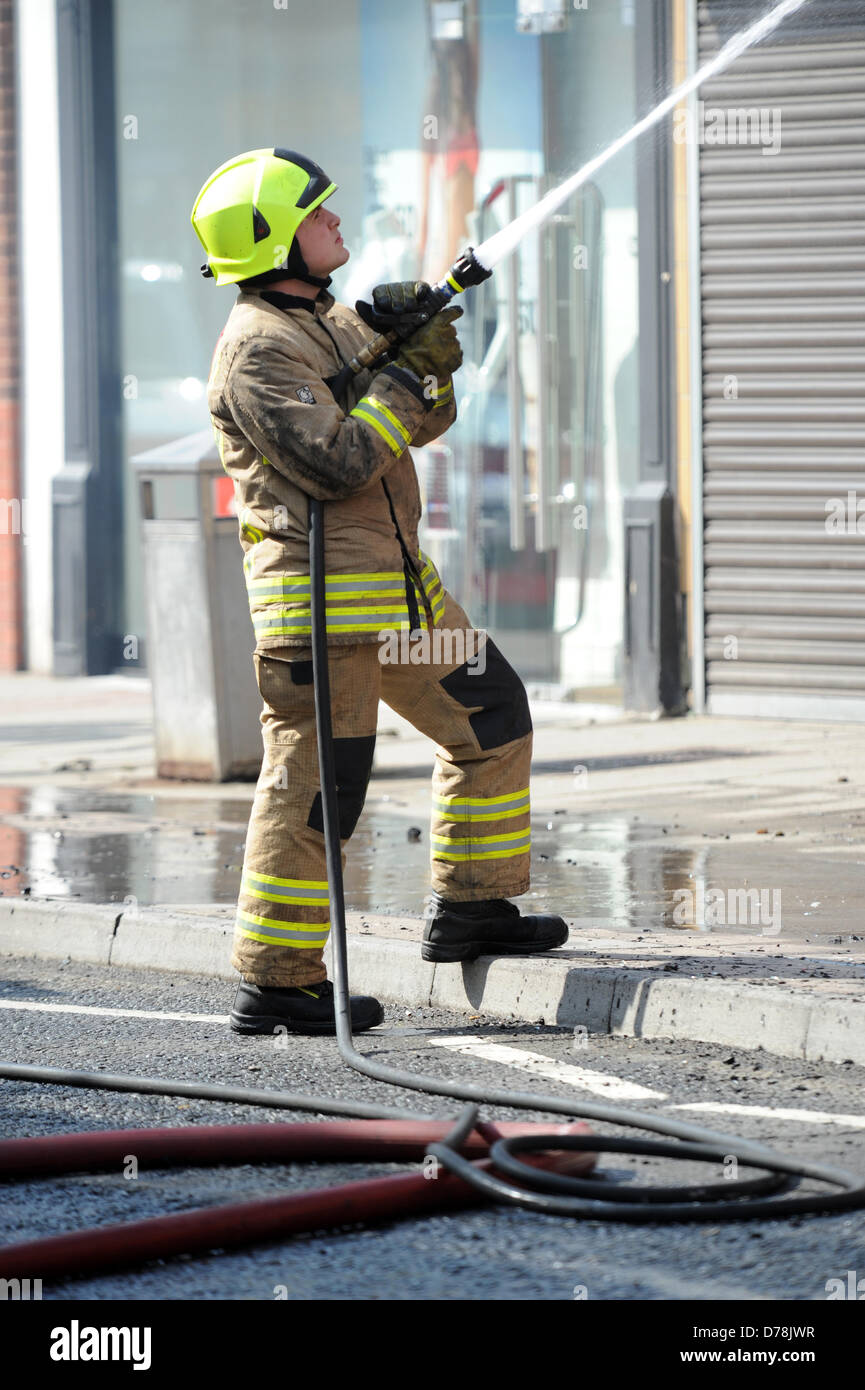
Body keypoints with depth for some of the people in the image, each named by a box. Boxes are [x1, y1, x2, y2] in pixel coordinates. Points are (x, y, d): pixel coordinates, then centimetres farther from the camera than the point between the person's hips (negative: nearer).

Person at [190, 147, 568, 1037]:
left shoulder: (329, 321, 15)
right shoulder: (256, 349, -15)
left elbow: (419, 425, 19)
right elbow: (340, 462, -23)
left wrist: (413, 348, -1)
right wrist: (408, 372, -13)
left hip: (398, 581, 10)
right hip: (321, 595, -10)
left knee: (491, 717, 15)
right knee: (317, 787, -6)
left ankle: (470, 907, 23)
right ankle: (273, 987, 1)